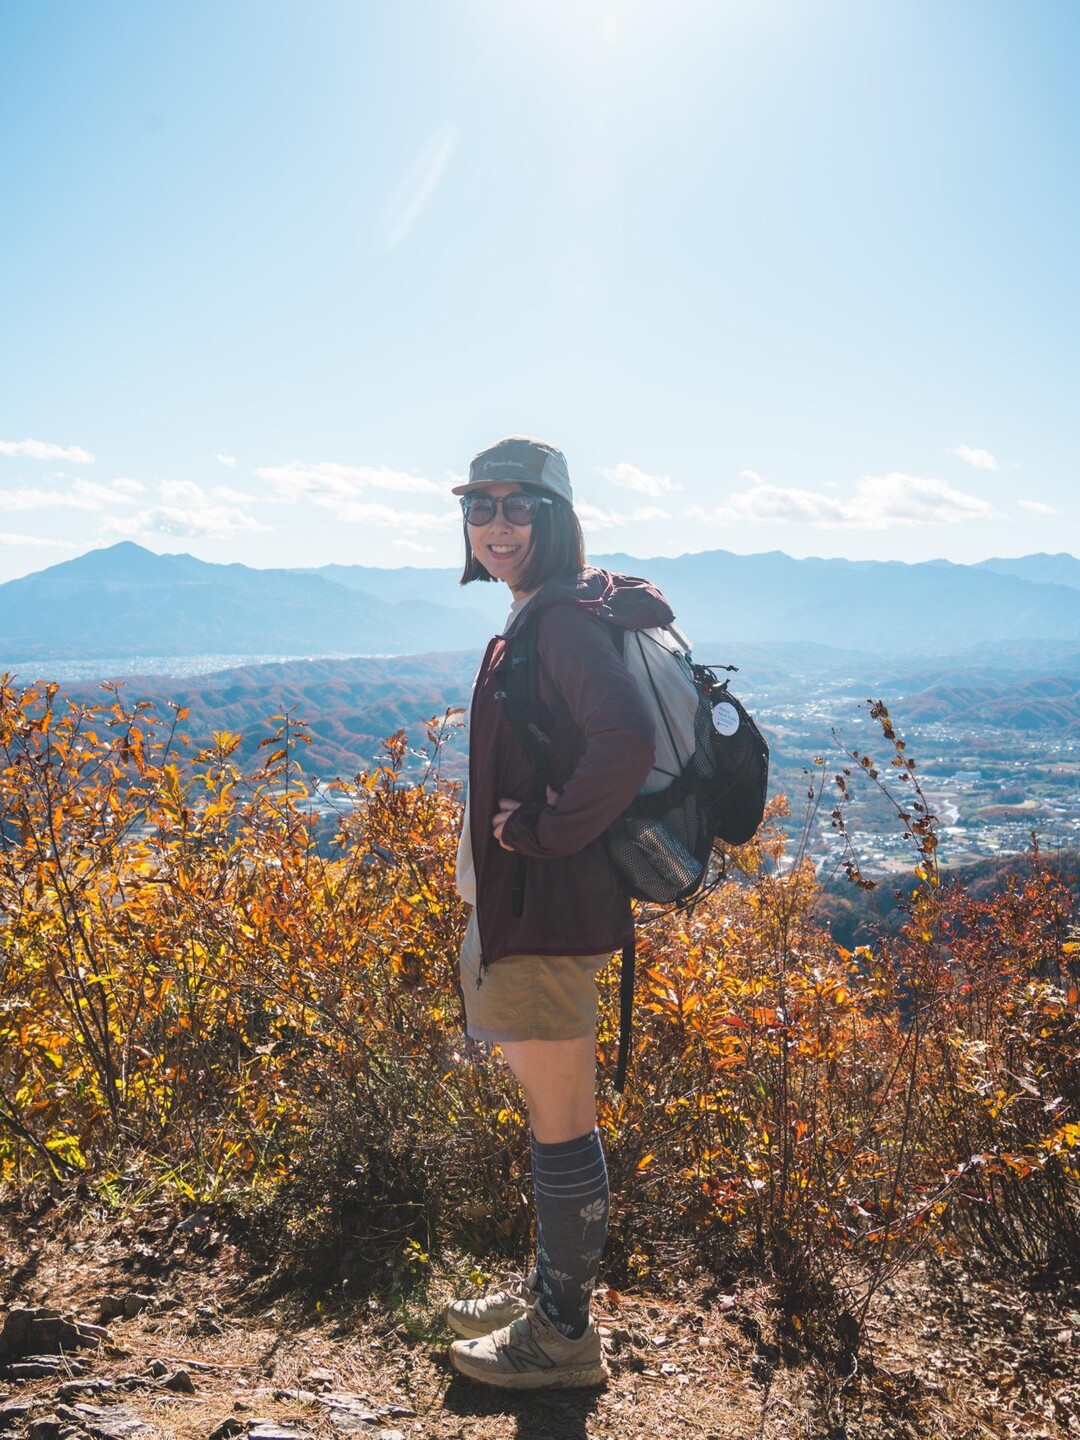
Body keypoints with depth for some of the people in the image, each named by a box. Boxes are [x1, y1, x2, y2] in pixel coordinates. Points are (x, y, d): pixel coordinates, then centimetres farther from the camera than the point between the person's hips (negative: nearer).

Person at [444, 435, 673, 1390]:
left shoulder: (566, 616, -17)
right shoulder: (537, 619, 14)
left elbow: (625, 740, -33)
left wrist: (545, 834, -21)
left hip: (547, 911, -10)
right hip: (520, 906, 10)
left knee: (561, 1126, 4)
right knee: (551, 1117, 21)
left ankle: (565, 1338, 20)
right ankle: (548, 1290, 38)